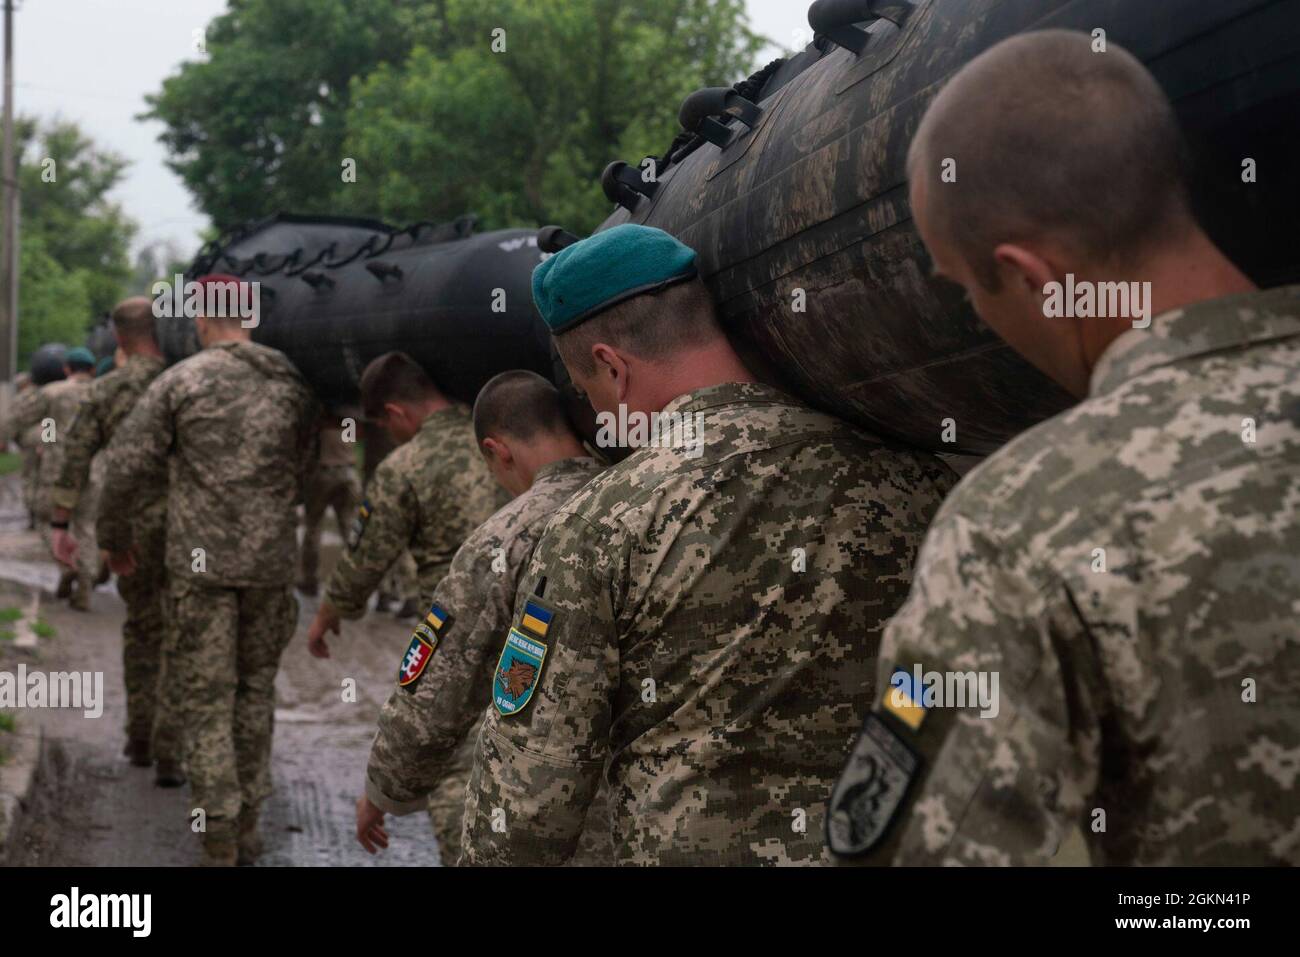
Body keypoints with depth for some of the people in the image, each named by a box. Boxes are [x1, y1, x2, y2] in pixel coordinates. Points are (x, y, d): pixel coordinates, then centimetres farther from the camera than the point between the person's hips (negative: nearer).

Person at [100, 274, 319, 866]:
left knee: (206, 699, 3)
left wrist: (114, 534, 10)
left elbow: (127, 466, -6)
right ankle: (247, 826, 22)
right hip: (270, 558, 3)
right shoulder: (293, 385, 4)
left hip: (199, 561, -3)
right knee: (255, 688, 17)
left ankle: (219, 847, 2)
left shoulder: (180, 381, -7)